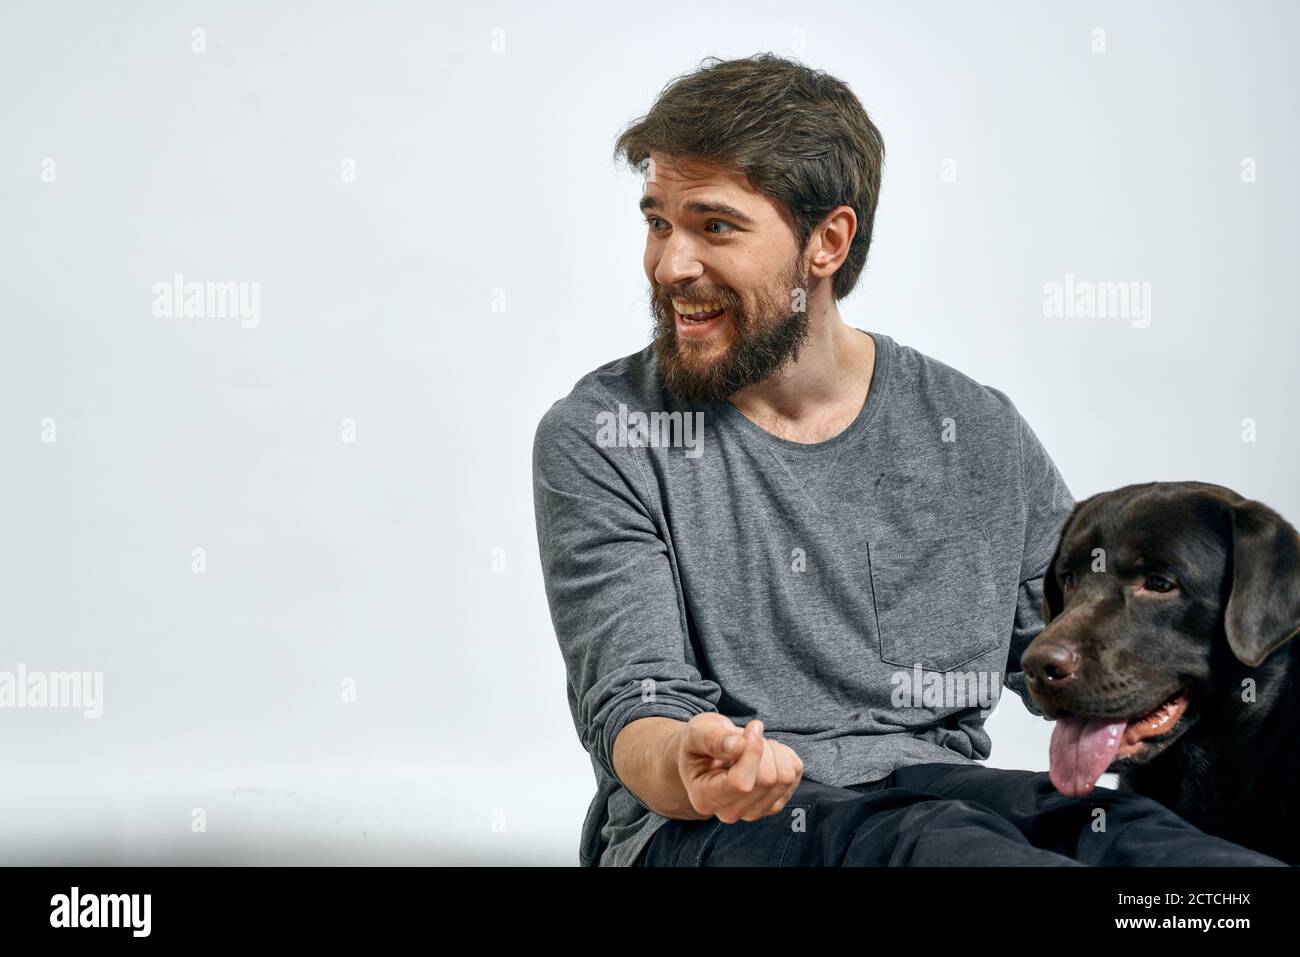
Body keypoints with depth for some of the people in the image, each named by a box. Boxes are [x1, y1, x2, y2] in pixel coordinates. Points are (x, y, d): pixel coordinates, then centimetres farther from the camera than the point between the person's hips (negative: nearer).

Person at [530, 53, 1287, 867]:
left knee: (1118, 831, -29)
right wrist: (686, 767, -32)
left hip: (939, 788, 3)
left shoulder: (979, 433, 8)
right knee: (929, 841, -36)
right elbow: (632, 704, -8)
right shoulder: (598, 439, -1)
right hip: (694, 826, -3)